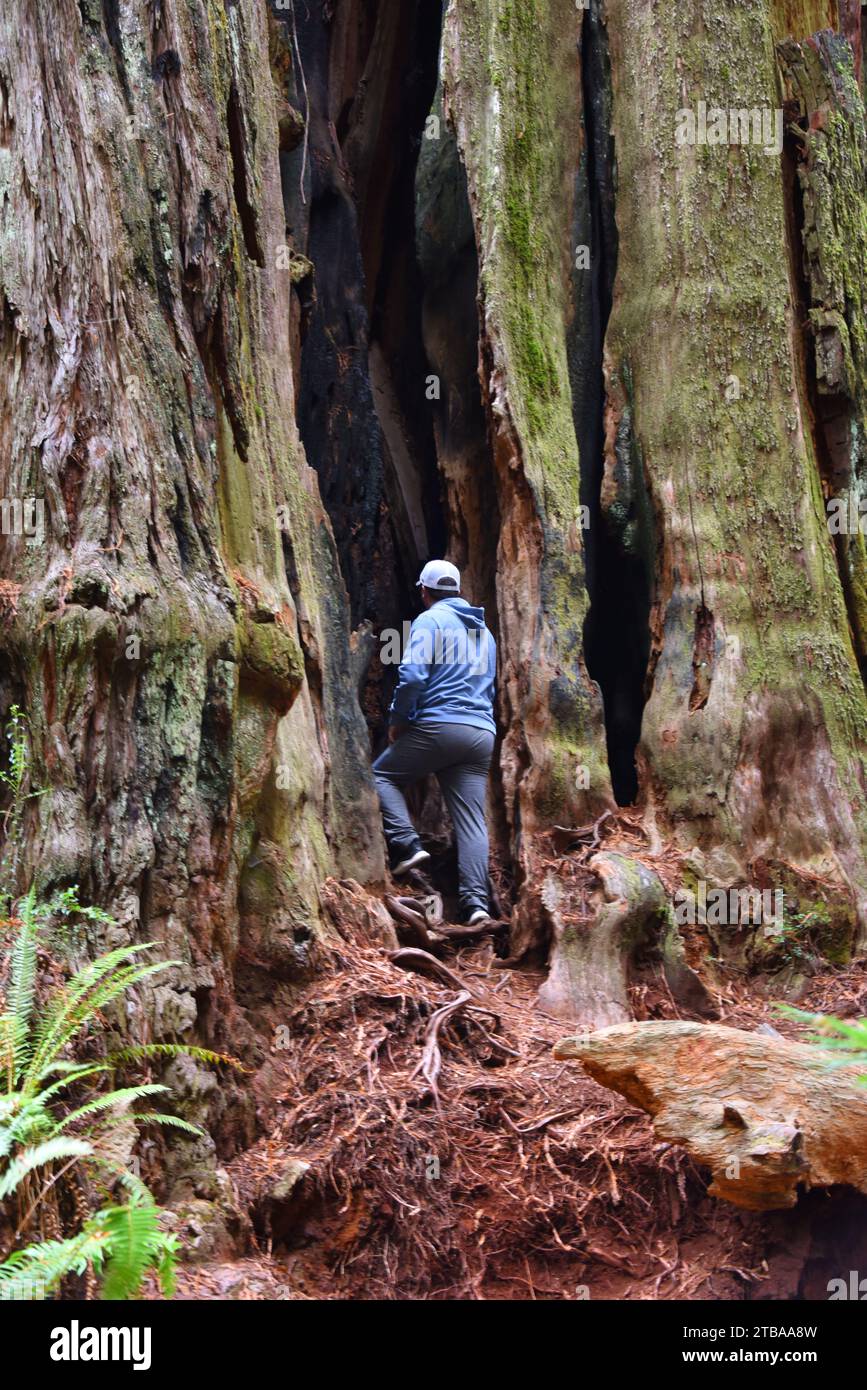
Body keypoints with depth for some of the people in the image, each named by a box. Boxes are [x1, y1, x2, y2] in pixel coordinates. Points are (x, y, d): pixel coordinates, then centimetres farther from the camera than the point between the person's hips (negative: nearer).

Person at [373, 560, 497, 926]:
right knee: (472, 818, 2)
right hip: (483, 734, 6)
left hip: (439, 727, -6)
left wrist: (398, 720, -2)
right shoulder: (484, 631, 24)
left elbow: (413, 675, -13)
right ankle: (475, 900, -10)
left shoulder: (429, 621, -1)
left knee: (382, 774, 13)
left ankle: (406, 845, -5)